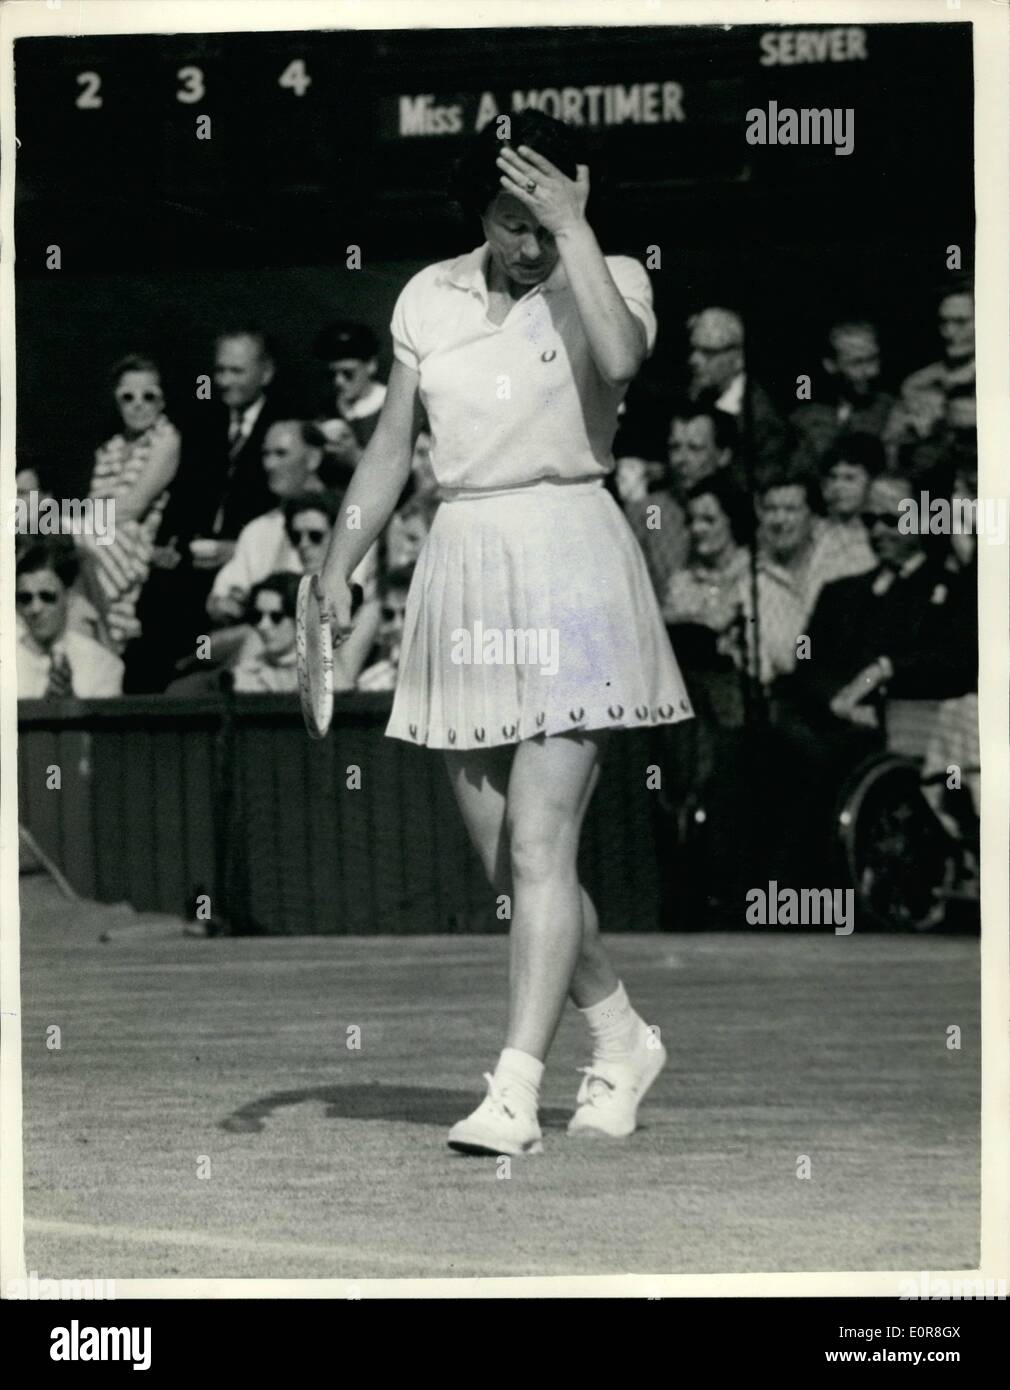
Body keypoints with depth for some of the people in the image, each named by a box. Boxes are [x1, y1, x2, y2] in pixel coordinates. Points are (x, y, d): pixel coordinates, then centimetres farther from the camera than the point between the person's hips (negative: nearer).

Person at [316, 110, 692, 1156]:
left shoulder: (607, 281, -1)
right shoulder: (429, 300, 10)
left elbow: (620, 360, -25)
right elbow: (390, 450, 14)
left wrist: (577, 229, -20)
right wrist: (337, 565, 5)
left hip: (572, 567, -5)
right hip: (462, 573, 5)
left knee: (539, 845, -13)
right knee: (501, 860, 8)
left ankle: (515, 1092, -14)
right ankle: (623, 1041, 27)